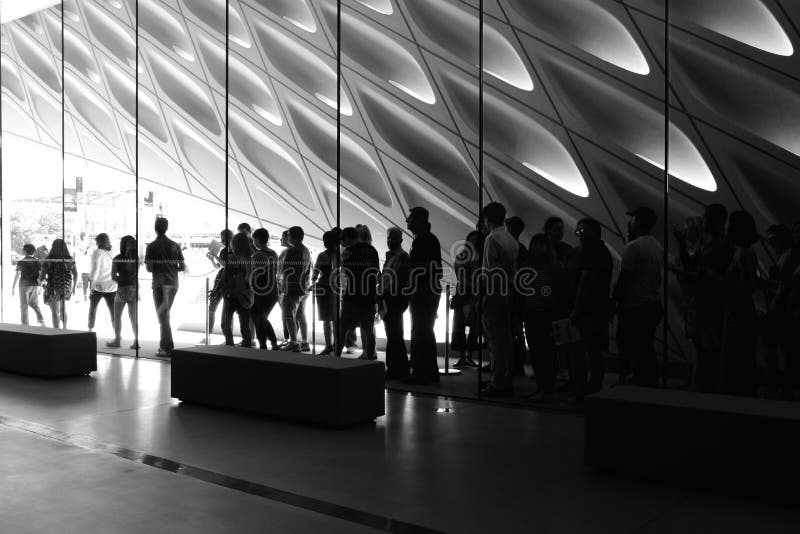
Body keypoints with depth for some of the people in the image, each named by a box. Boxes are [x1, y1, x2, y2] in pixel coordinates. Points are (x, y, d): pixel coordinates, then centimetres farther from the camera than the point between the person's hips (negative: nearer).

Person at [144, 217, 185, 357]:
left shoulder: (151, 247, -6)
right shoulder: (175, 245, 4)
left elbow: (149, 268, -10)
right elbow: (182, 267, 3)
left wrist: (157, 268, 11)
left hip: (160, 283, -4)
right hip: (174, 282, 4)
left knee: (163, 316, -1)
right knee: (165, 315, 17)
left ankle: (168, 348, -6)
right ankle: (163, 344, 20)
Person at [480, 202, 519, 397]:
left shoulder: (492, 239, -11)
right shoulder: (511, 239, 14)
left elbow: (489, 271, -16)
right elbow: (515, 269, 10)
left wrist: (481, 295, -12)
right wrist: (510, 286, 11)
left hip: (495, 293, -8)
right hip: (509, 291, 8)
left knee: (495, 339, -6)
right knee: (507, 338, 12)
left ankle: (497, 384, -5)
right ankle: (507, 381, 18)